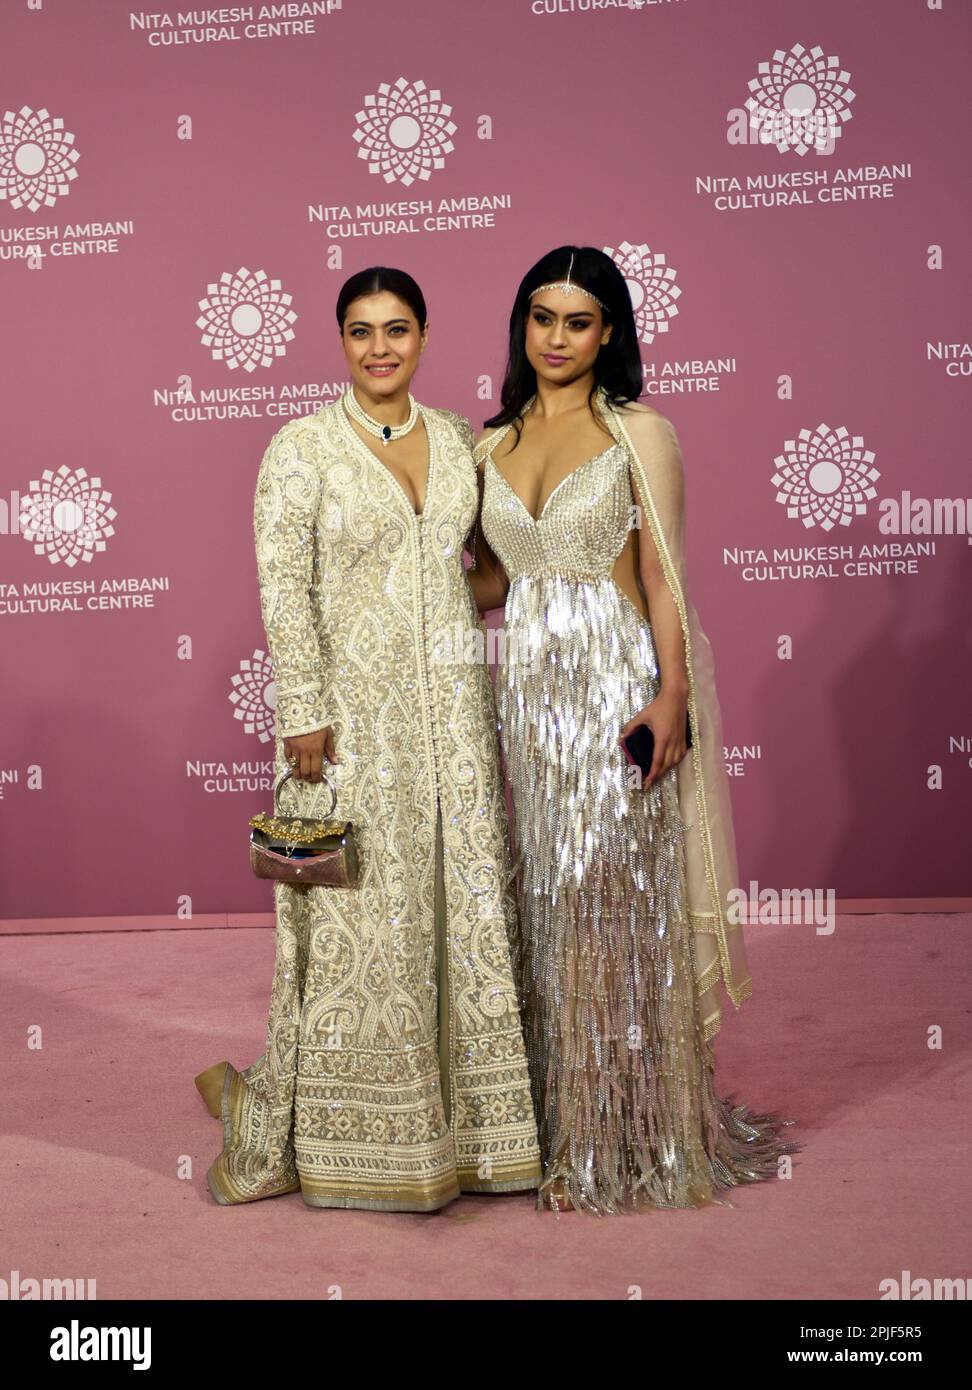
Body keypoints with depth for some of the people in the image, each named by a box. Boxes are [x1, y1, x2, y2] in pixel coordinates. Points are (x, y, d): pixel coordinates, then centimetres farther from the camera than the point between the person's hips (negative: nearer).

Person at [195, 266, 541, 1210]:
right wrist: (303, 713, -16)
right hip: (352, 703, -5)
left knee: (464, 903, 9)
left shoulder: (459, 438, 10)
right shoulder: (302, 447, -5)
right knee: (356, 917, 1)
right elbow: (283, 589, -10)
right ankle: (290, 1130, 20)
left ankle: (467, 1118, 24)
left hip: (451, 703, 5)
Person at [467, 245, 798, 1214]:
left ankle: (631, 1135, 13)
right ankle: (554, 1124, 22)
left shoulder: (638, 431, 0)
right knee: (539, 901, 8)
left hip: (615, 682, -4)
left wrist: (672, 697, -13)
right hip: (522, 684, 4)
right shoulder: (493, 443, 13)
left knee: (616, 902, -2)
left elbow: (662, 574, -6)